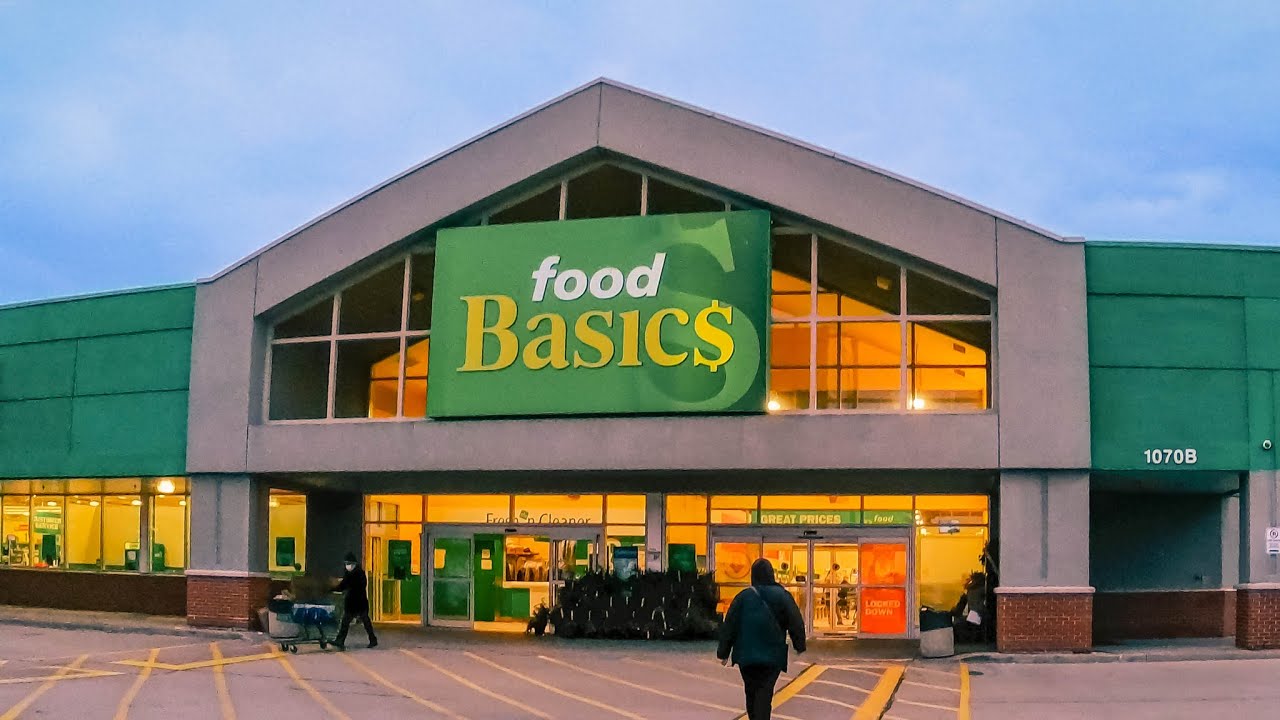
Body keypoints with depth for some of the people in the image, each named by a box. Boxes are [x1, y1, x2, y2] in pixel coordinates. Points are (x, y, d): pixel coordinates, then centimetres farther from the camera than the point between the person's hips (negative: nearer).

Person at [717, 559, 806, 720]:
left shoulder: (743, 596, -1)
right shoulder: (783, 596, -2)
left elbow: (729, 625, 0)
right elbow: (796, 623, -2)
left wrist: (724, 652, 7)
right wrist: (799, 646, 12)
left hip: (747, 655, 1)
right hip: (773, 656, -1)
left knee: (751, 692, 18)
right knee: (764, 693, -4)